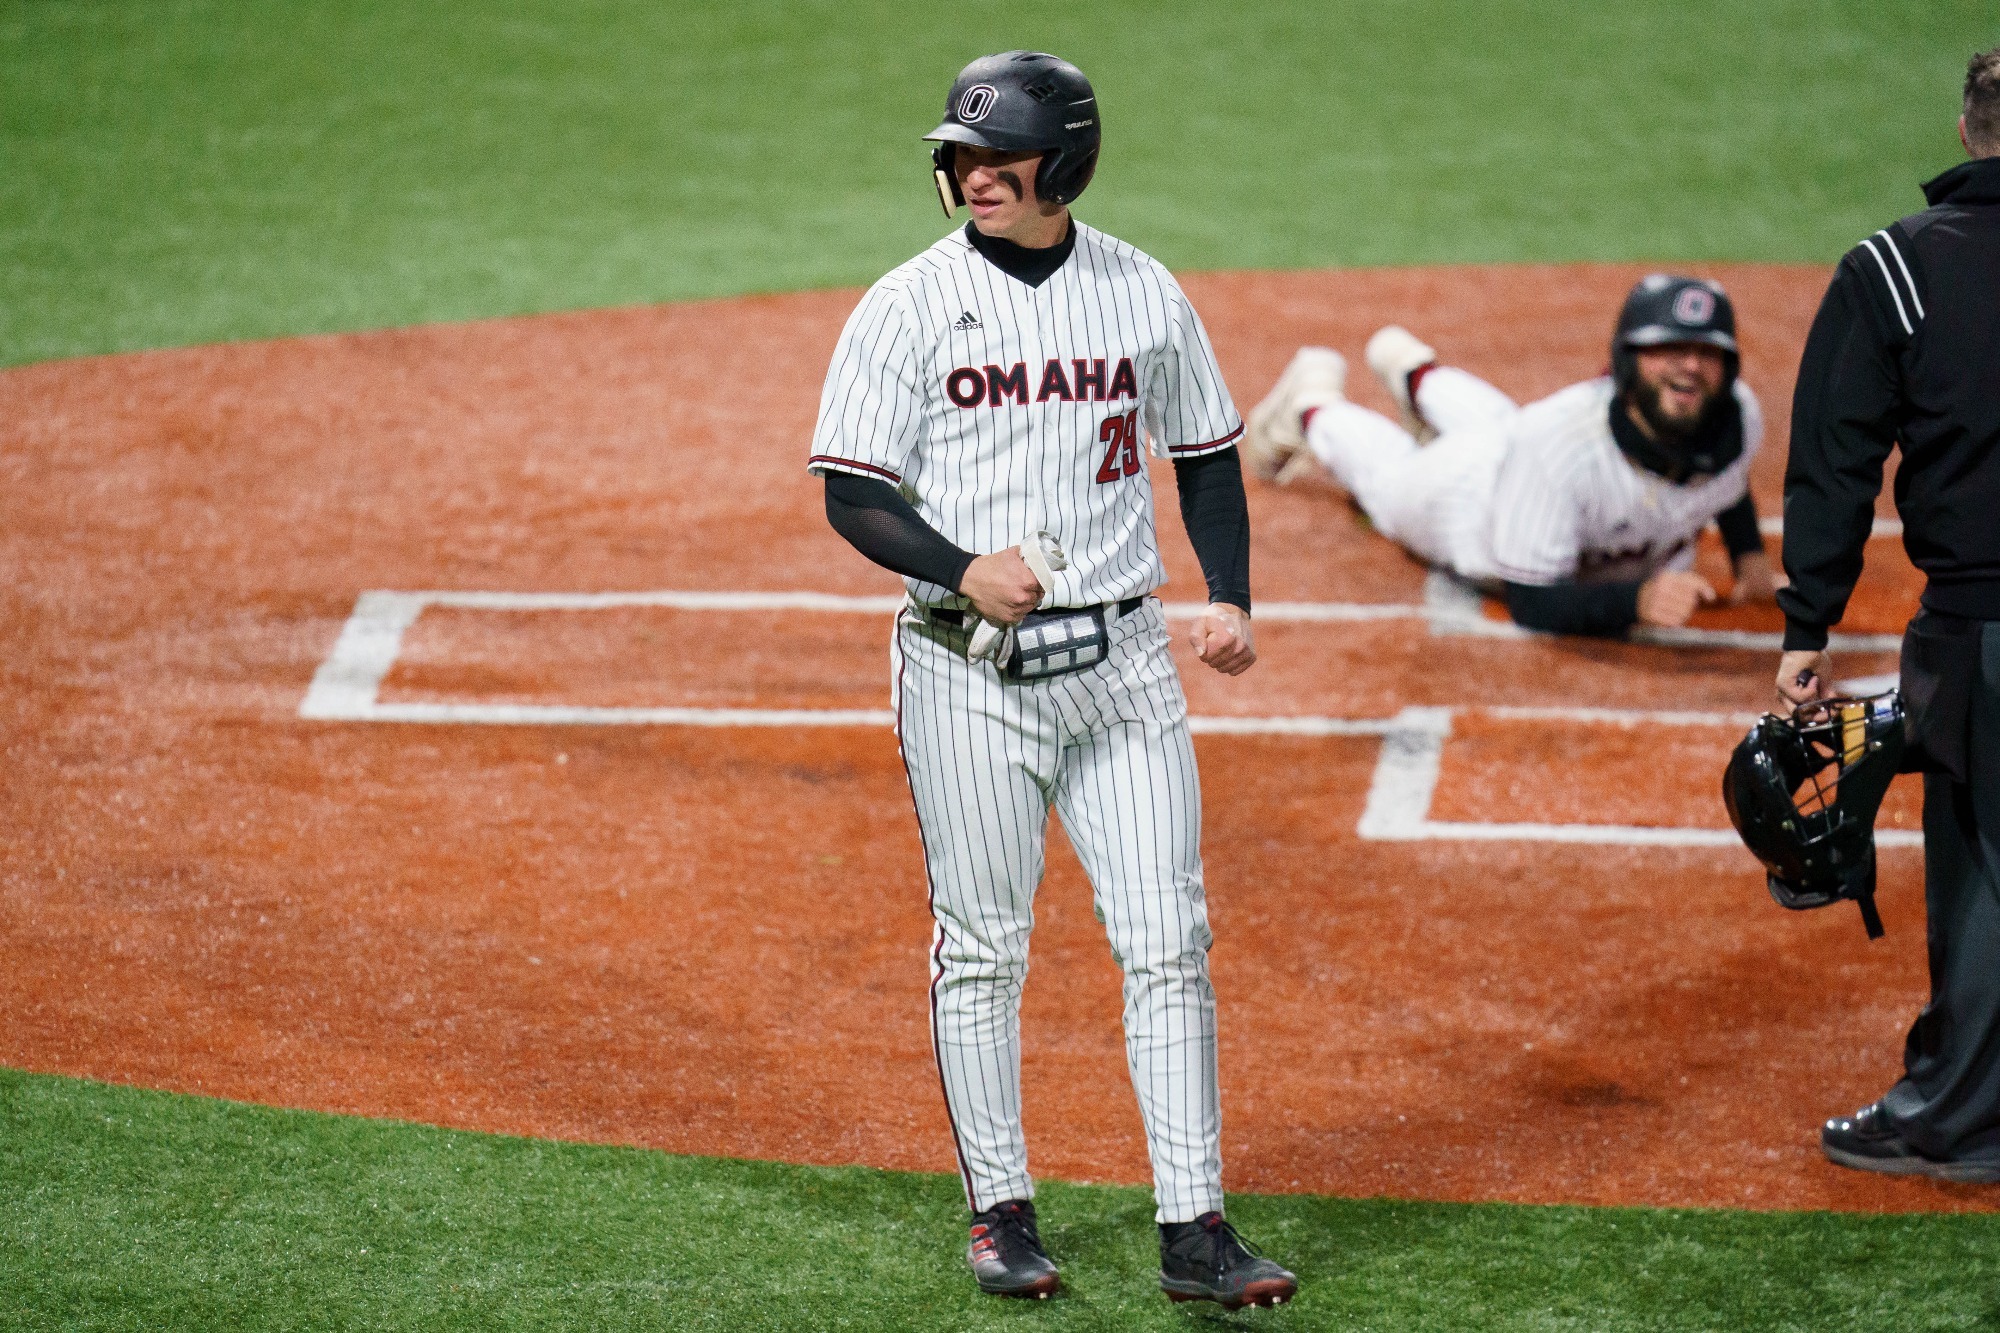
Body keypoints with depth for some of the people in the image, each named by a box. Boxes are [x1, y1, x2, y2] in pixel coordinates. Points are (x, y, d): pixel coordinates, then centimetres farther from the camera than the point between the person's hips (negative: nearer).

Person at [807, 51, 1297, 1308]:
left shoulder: (1144, 293, 5)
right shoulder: (909, 305, -3)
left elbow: (1207, 451, 15)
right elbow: (853, 493, -4)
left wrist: (1231, 599, 1)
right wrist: (963, 567, -21)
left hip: (1122, 659, 2)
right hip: (971, 671, -2)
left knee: (1170, 938, -2)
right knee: (982, 949, 5)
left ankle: (1195, 1228, 2)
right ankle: (1001, 1212, 19)